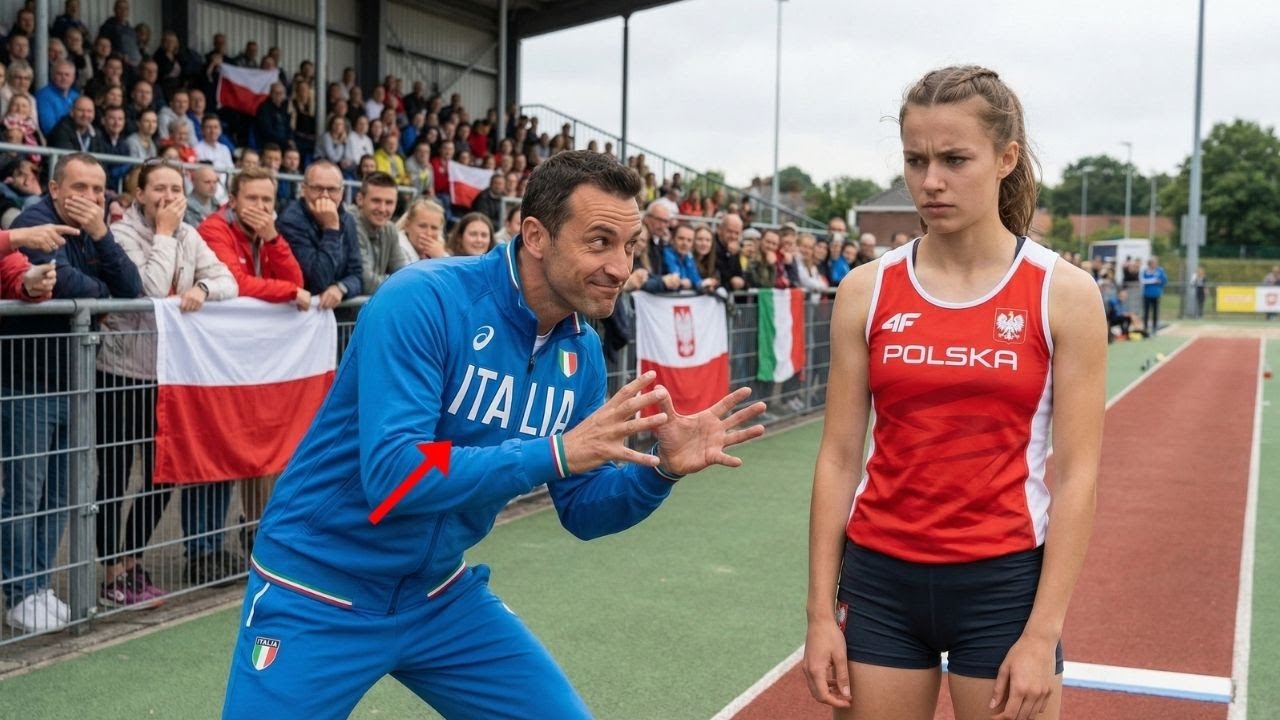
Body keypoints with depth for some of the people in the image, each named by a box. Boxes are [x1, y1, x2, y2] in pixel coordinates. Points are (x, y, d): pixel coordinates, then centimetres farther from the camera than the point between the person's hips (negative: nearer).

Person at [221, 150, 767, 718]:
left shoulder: (581, 351, -3)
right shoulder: (422, 301, -23)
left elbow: (581, 512, 2)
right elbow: (390, 473, -32)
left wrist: (660, 469, -16)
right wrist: (557, 452, -35)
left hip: (442, 597, 6)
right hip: (318, 596, -5)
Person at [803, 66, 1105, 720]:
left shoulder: (1064, 293, -5)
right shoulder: (866, 291, -1)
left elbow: (1075, 473, -6)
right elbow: (839, 456, 1)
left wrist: (1043, 633, -11)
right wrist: (821, 613, -1)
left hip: (1005, 581, -1)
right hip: (879, 576, 2)